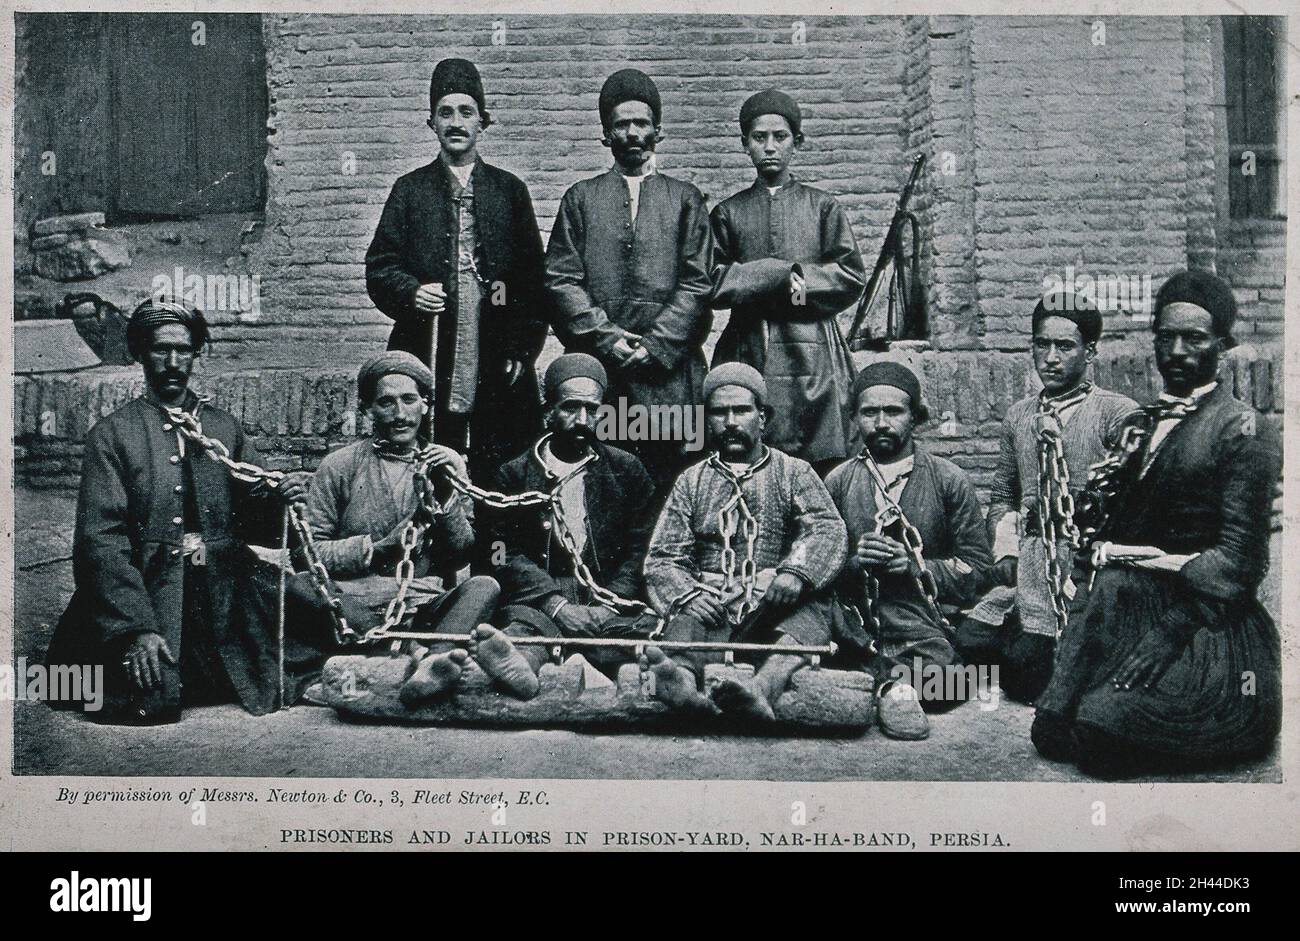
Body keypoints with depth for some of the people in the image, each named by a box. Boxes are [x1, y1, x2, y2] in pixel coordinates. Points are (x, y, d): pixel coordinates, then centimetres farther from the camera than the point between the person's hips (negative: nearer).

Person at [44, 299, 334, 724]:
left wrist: (280, 496, -13)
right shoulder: (111, 434, 3)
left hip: (228, 599, 4)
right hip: (144, 596, -4)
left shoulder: (224, 426, 15)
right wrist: (136, 627, -18)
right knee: (146, 704, -23)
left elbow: (254, 521, 11)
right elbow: (100, 538, -7)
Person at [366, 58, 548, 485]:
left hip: (498, 367, 1)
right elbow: (379, 268, 8)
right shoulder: (410, 190, 11)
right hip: (427, 361, 0)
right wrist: (411, 293, -13)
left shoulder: (510, 190, 12)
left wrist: (523, 348, 0)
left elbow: (533, 277, 9)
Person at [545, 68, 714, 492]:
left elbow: (698, 283, 4)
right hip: (595, 369, 1)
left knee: (666, 480, -3)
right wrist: (604, 336, -7)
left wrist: (655, 345, -7)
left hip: (667, 370, 0)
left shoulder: (684, 199, 13)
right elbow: (561, 278, 6)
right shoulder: (581, 198, 15)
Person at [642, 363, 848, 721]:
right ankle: (681, 677, -64)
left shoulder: (794, 473, 18)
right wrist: (686, 594, -13)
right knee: (687, 619, -32)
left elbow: (827, 528, -1)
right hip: (712, 607, 1)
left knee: (808, 609, -33)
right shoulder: (691, 481, 22)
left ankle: (766, 684, -62)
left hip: (778, 608, -1)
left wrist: (796, 572, -25)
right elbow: (664, 558, 13)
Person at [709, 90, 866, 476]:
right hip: (748, 353, 1)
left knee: (824, 472, -6)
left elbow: (852, 277, 5)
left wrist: (801, 282, -8)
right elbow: (713, 285, 2)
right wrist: (783, 274, -8)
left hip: (813, 354, 0)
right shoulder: (728, 213, 14)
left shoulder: (822, 206, 12)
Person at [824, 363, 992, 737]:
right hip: (856, 628, 0)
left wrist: (915, 566, -11)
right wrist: (853, 562, -11)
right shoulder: (838, 482, 11)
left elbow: (977, 568, 3)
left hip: (929, 625, 1)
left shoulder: (950, 481, 7)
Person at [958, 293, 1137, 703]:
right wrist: (1006, 550, 5)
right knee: (971, 640, -13)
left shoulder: (1118, 413, -2)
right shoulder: (1019, 415, 16)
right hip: (1029, 559, 5)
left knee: (1028, 653, -19)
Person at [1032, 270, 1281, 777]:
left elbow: (1239, 557, -12)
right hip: (1122, 605, 6)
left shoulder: (1244, 430, -6)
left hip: (1199, 617, -5)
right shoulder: (1139, 424, 16)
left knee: (1099, 731, -22)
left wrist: (1169, 632, -19)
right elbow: (1096, 521, 13)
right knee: (1051, 727, -12)